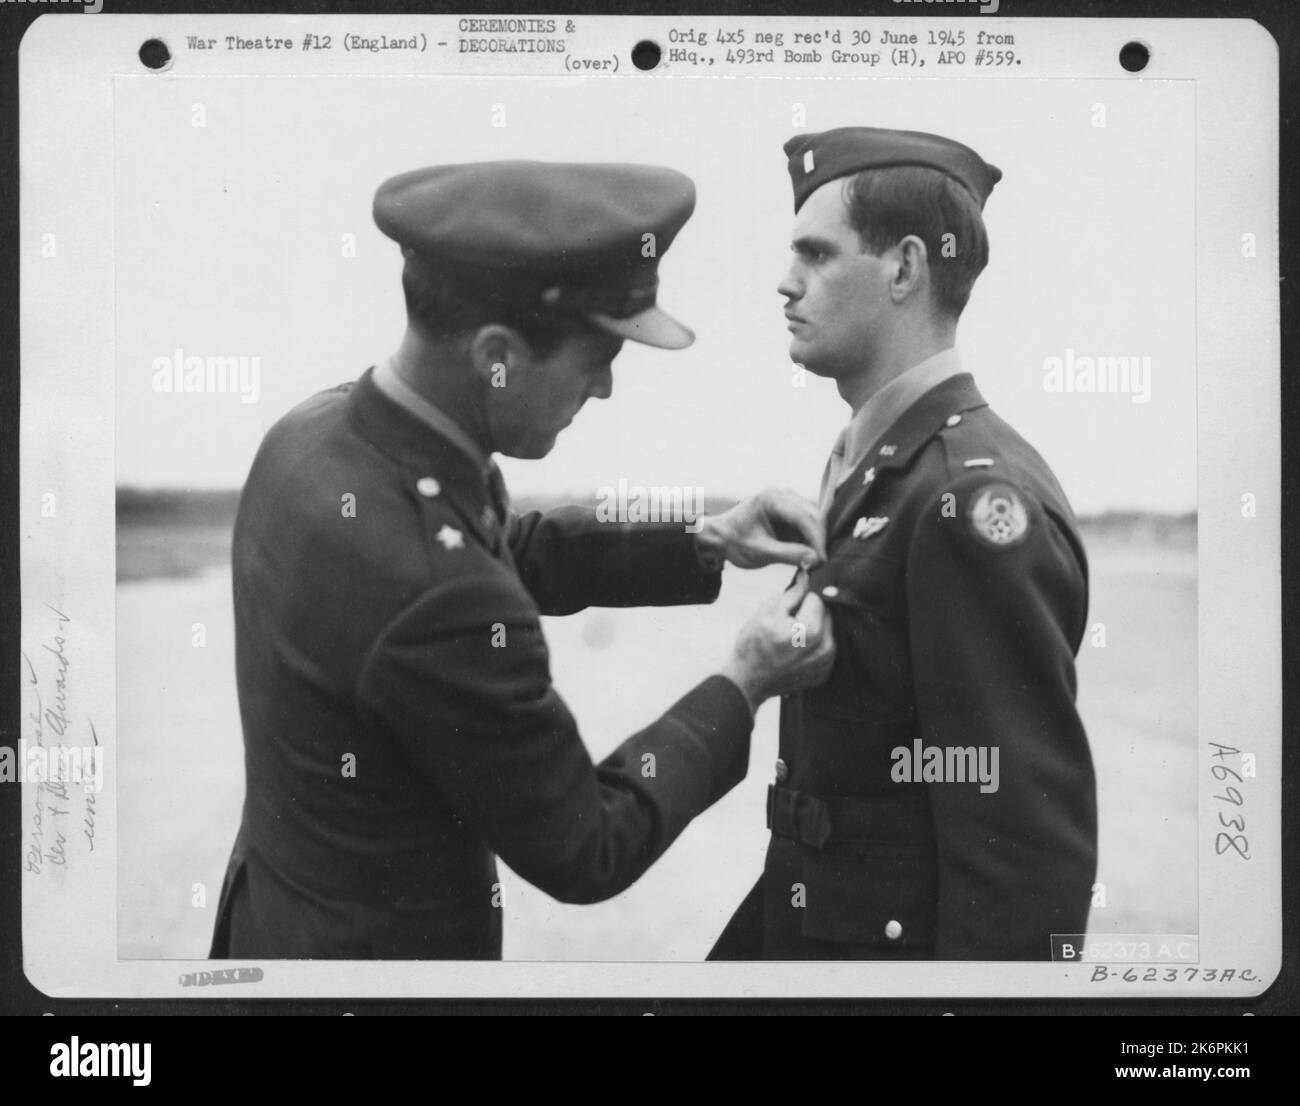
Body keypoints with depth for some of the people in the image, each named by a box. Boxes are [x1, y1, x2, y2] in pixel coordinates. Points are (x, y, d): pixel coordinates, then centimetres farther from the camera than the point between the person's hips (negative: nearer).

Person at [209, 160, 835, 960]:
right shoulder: (438, 598, -34)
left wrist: (704, 544, 3)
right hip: (382, 948, -8)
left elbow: (506, 548, 10)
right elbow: (586, 852, -20)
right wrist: (742, 687, -10)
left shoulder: (317, 433, -9)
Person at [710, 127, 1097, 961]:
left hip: (906, 937, -8)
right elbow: (840, 760, 10)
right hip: (811, 923, 8)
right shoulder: (876, 469, 8)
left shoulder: (975, 497, -20)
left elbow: (1031, 836, -23)